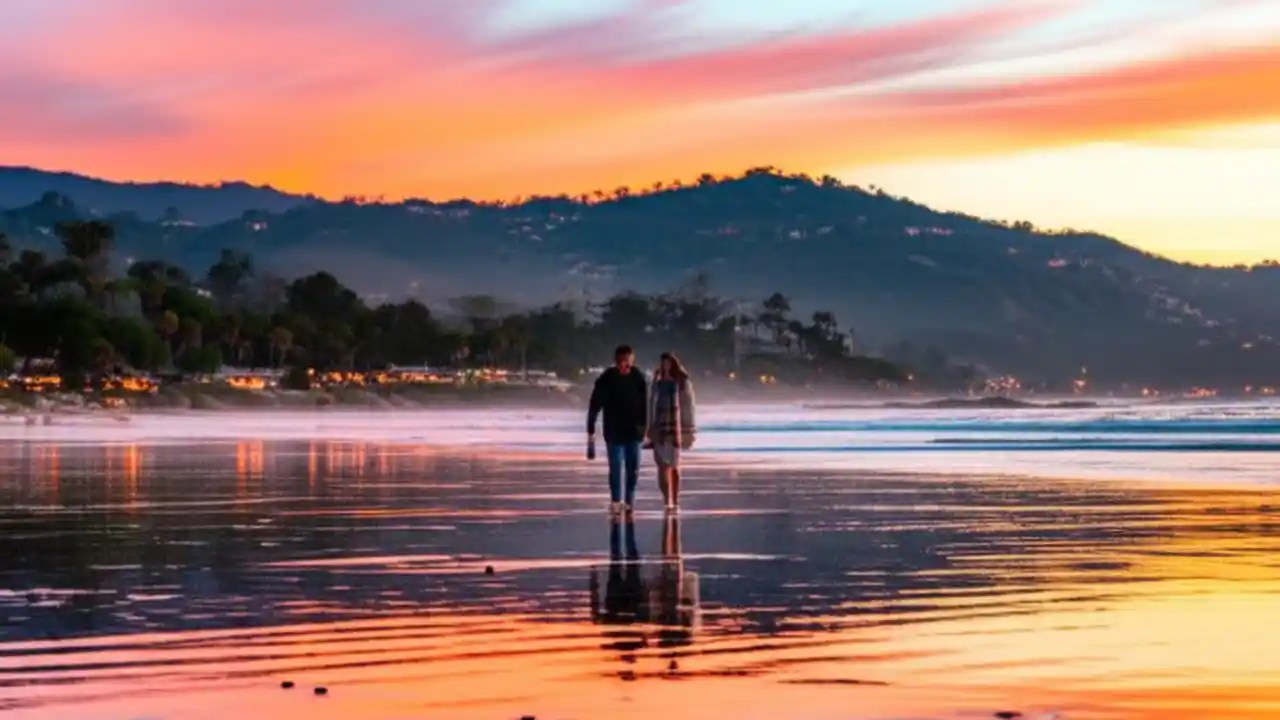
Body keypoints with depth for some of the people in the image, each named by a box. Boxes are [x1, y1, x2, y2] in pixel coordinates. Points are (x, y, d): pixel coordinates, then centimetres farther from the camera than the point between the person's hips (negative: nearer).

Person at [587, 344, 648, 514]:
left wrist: (645, 427, 7)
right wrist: (591, 431, -9)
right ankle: (616, 500, 9)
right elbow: (595, 406, -7)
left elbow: (644, 405, 5)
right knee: (616, 468, -4)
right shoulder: (606, 379, -11)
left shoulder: (638, 378, -4)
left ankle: (629, 500, 17)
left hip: (634, 431, 2)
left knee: (633, 468, 4)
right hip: (614, 432, -2)